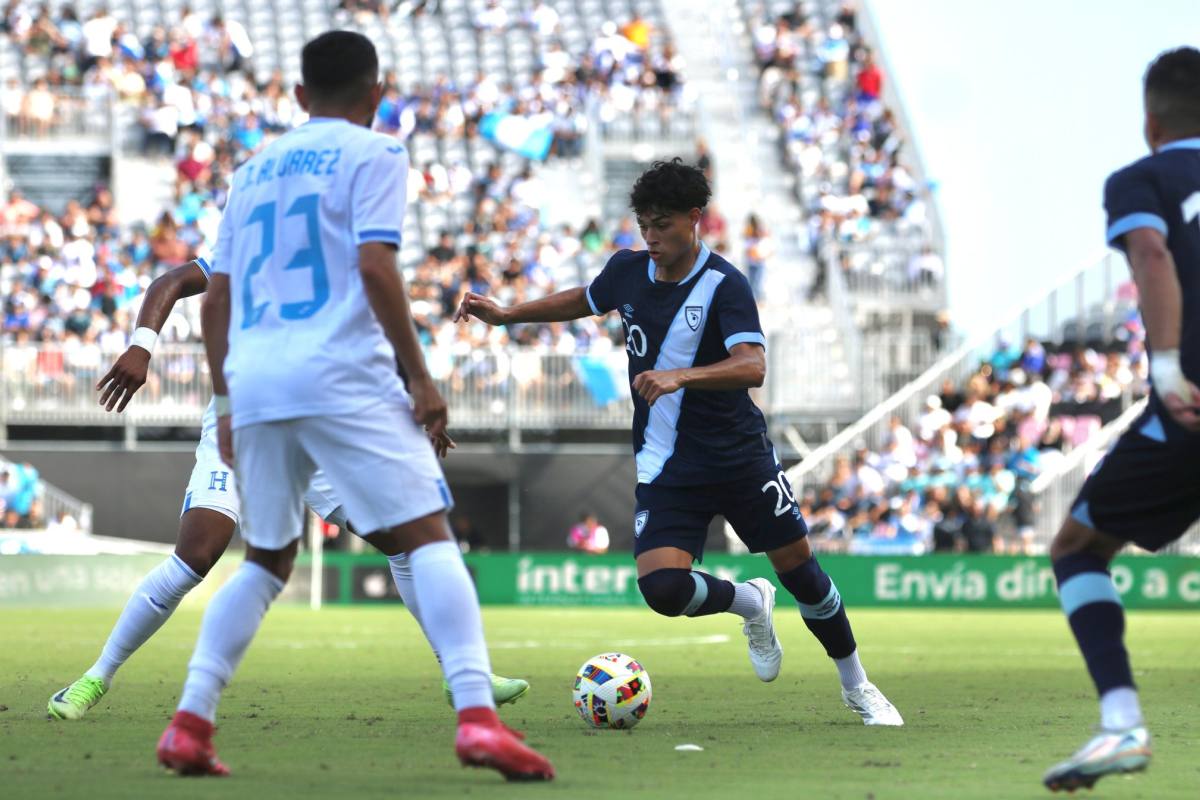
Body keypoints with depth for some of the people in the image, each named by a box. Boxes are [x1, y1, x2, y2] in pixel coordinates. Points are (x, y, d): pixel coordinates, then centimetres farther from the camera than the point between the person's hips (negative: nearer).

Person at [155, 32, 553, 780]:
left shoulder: (254, 170, 22)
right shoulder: (373, 154, 4)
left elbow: (216, 301, 21)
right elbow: (375, 267, -10)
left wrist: (228, 401, 28)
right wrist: (420, 377, -8)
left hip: (254, 382, 6)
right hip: (343, 379, -6)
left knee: (266, 561, 19)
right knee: (429, 540, -7)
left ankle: (189, 725, 7)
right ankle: (478, 717, -24)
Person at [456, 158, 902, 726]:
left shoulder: (723, 284, -15)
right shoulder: (627, 271, 1)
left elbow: (752, 367, -29)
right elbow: (585, 300, 25)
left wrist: (681, 377, -42)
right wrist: (506, 314, 19)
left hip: (741, 457, -3)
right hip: (666, 467, 3)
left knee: (798, 567, 4)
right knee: (662, 588, -17)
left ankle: (857, 688, 27)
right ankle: (751, 603, 16)